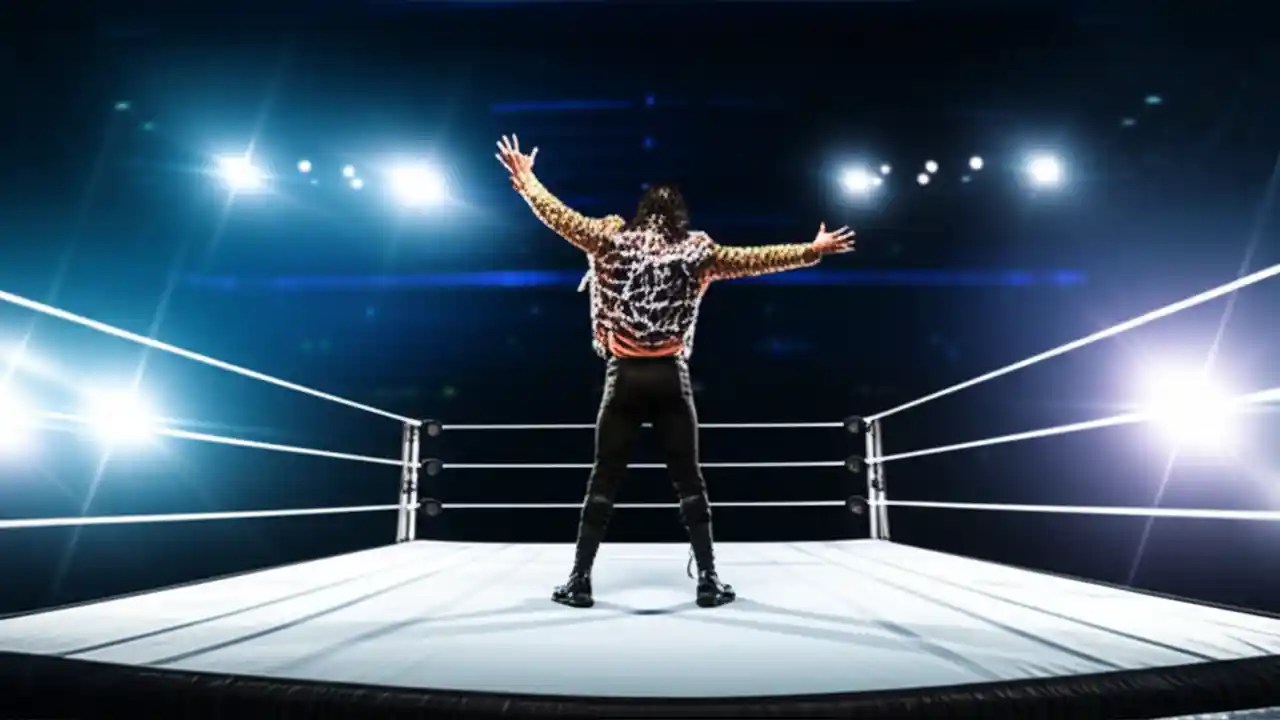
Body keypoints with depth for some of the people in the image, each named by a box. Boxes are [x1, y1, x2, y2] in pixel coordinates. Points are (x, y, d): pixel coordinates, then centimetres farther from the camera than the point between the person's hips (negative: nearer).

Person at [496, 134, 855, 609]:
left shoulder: (613, 240, 3)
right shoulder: (696, 252, 3)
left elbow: (559, 217, 6)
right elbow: (754, 260, 7)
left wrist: (524, 176, 20)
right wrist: (812, 250, 17)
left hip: (624, 378, 0)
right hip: (670, 379, 0)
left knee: (604, 480, 6)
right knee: (688, 481, 7)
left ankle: (580, 581, 10)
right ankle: (708, 580, 11)